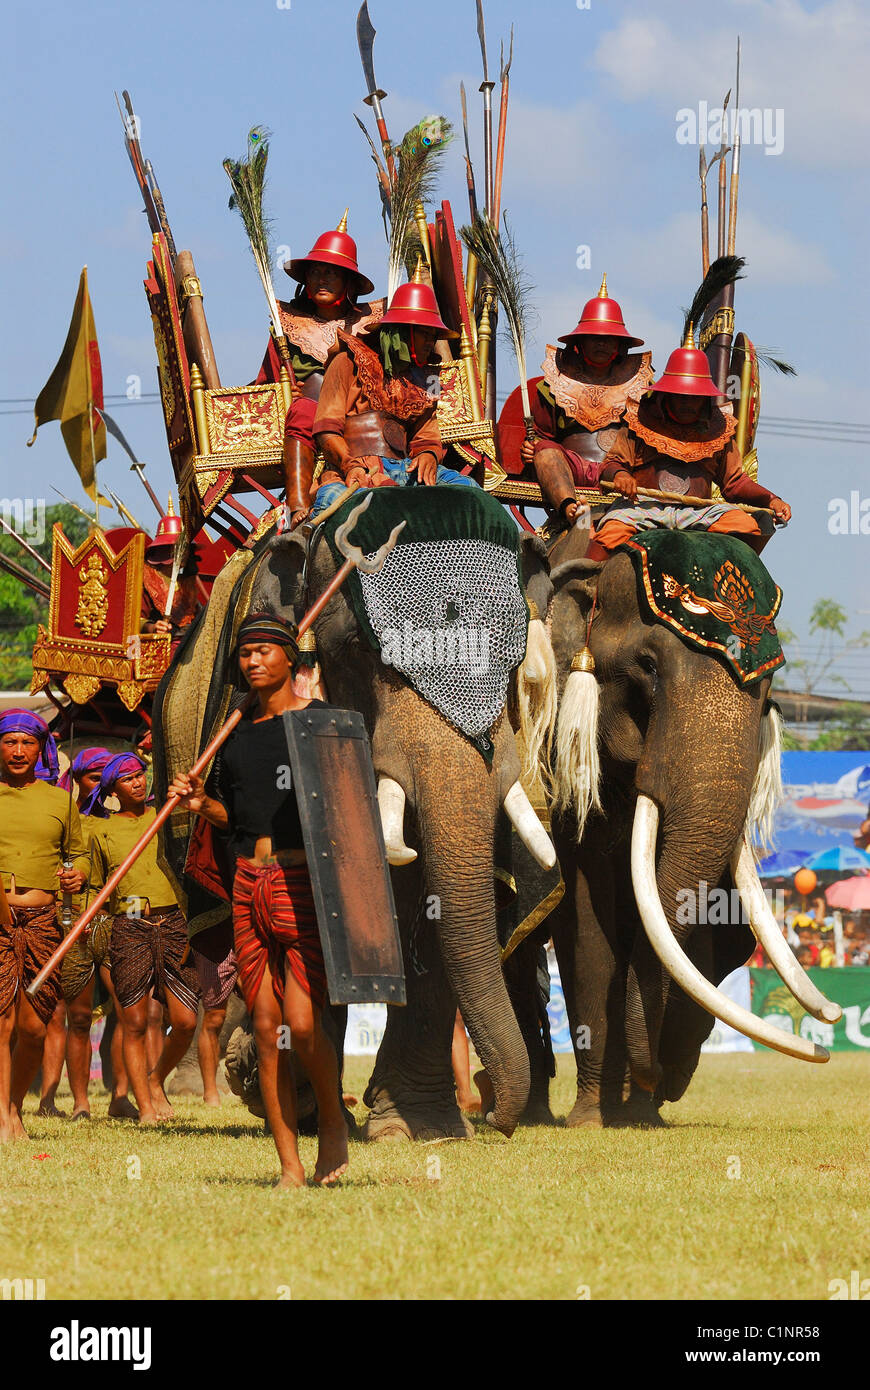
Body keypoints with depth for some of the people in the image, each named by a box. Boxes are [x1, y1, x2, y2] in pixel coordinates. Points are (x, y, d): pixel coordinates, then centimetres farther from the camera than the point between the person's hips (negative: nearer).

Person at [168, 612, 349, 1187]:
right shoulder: (239, 732, 16)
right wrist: (201, 803, 5)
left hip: (305, 881, -5)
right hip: (250, 884, 5)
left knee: (303, 1023, -16)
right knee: (266, 1029, 1)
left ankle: (334, 1121, 11)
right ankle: (290, 1166, 4)